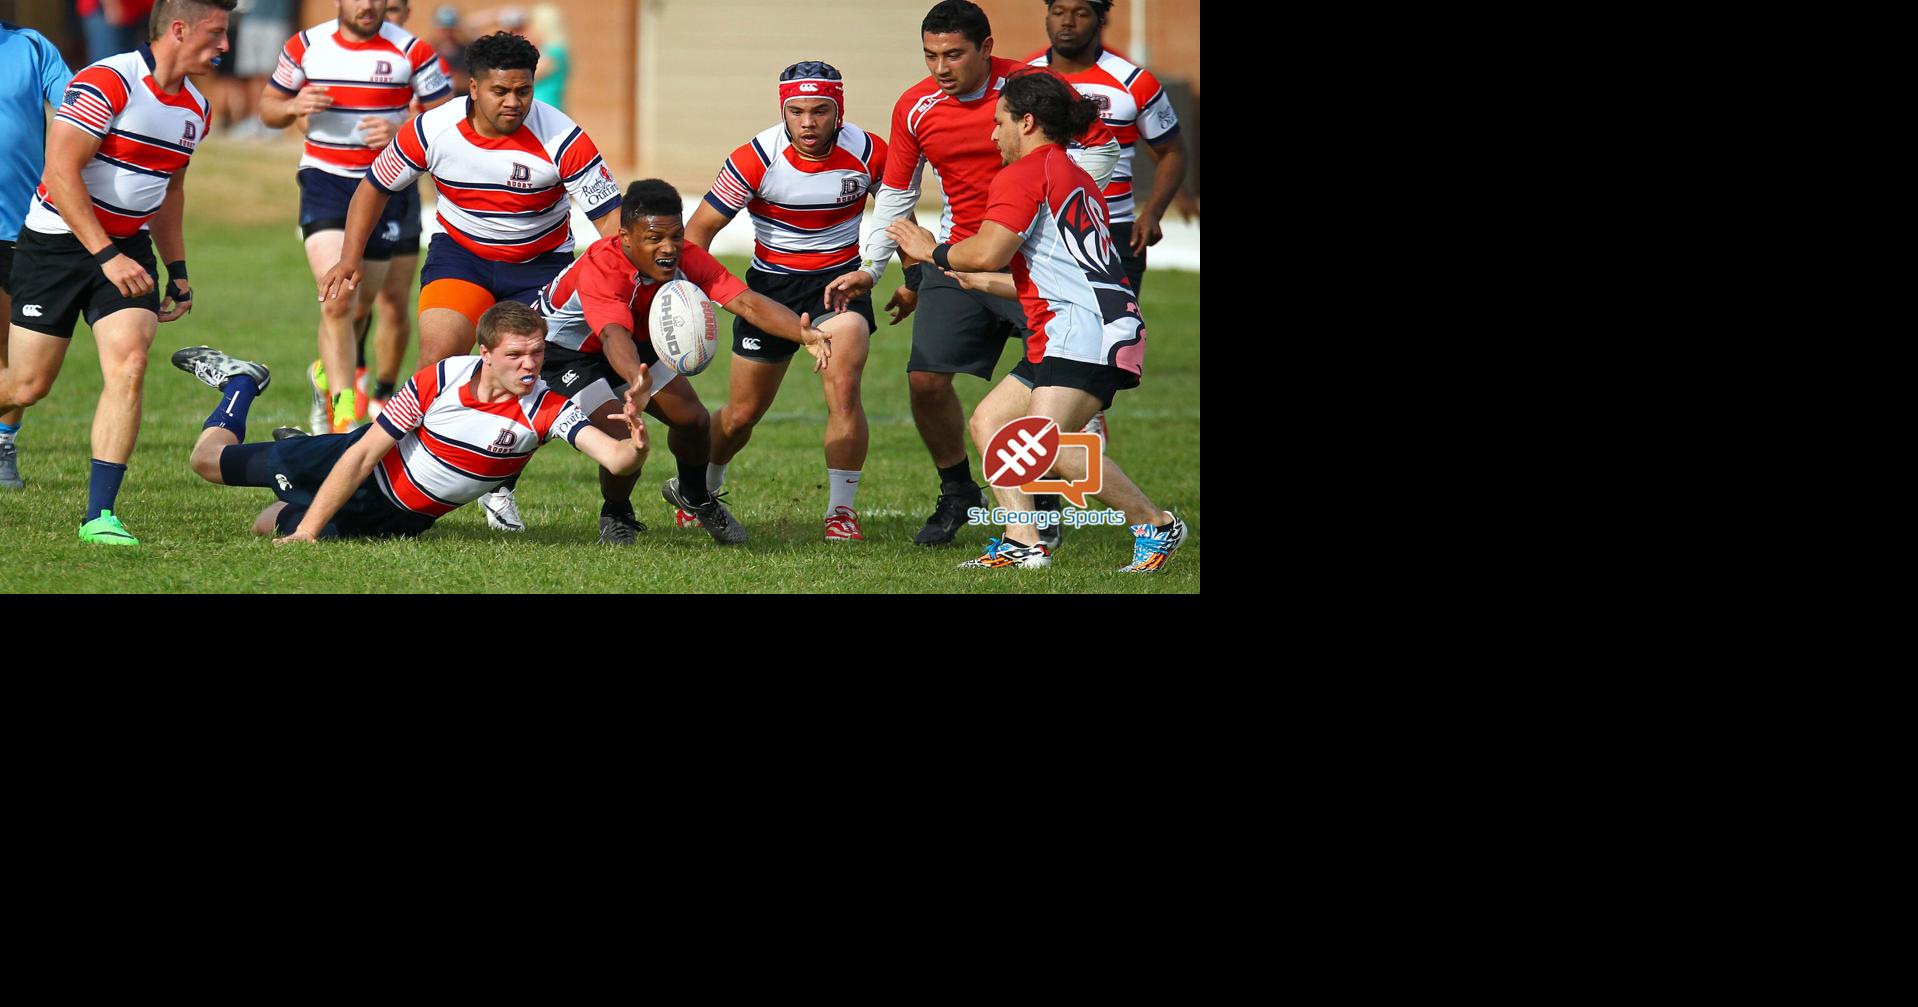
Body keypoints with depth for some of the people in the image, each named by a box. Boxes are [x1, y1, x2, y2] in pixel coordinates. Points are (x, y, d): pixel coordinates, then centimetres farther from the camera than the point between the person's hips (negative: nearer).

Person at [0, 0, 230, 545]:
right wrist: (106, 256, -24)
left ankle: (99, 513, -14)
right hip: (58, 241, -6)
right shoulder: (106, 83, -19)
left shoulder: (195, 108, 6)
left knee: (129, 366, -16)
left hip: (127, 248, 6)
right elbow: (61, 172, -22)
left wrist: (177, 269, 18)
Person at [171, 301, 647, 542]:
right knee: (208, 459, 10)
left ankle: (281, 517, 37)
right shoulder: (438, 381, -29)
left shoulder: (546, 410, -29)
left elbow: (615, 458, -42)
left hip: (401, 516, 1)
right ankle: (240, 384, 44)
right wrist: (306, 531, -28)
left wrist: (634, 444, -67)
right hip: (369, 471, -1)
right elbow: (363, 456, -24)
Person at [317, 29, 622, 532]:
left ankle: (501, 489, 15)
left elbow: (610, 216, -23)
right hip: (460, 254, 1)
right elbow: (375, 187, 0)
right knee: (439, 351, -23)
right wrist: (350, 258, -9)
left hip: (541, 263, -1)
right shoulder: (432, 130, -17)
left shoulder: (561, 140, -24)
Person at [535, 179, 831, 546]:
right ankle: (616, 517, 11)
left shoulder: (687, 260, -23)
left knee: (693, 419, 0)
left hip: (636, 345, 6)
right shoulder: (599, 269, -40)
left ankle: (693, 496, 34)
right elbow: (614, 336, -57)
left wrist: (804, 333, -54)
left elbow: (747, 303, -35)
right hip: (563, 354, -6)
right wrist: (636, 379, -80)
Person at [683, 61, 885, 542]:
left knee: (843, 389, -23)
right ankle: (702, 488, 38)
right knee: (743, 413, 8)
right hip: (771, 284, 0)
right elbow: (699, 229, -14)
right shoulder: (755, 159, -20)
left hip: (840, 279, 0)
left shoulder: (868, 153, -15)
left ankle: (842, 508, -10)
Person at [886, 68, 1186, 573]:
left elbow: (987, 252, -16)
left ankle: (1156, 526, -14)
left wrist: (933, 251, 3)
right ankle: (1024, 543, 0)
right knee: (989, 421, 10)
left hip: (1084, 328, -11)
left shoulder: (1025, 174, -5)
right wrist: (981, 282, 41)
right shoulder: (1075, 179, 26)